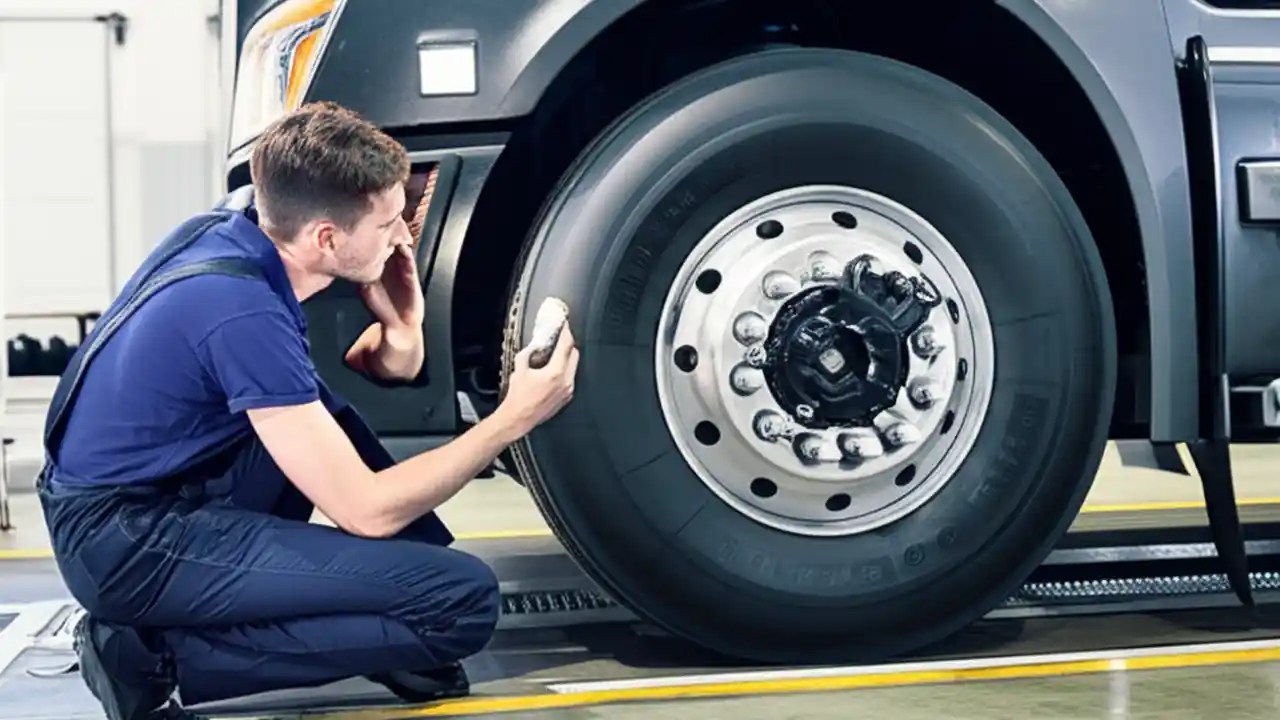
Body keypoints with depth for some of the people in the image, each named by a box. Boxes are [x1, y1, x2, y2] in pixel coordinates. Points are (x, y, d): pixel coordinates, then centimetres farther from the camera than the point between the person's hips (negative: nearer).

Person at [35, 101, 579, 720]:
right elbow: (367, 510, -20)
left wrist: (400, 328, -9)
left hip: (105, 498, 10)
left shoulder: (225, 230, 1)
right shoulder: (242, 311, -25)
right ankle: (159, 657, -9)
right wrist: (515, 417, -14)